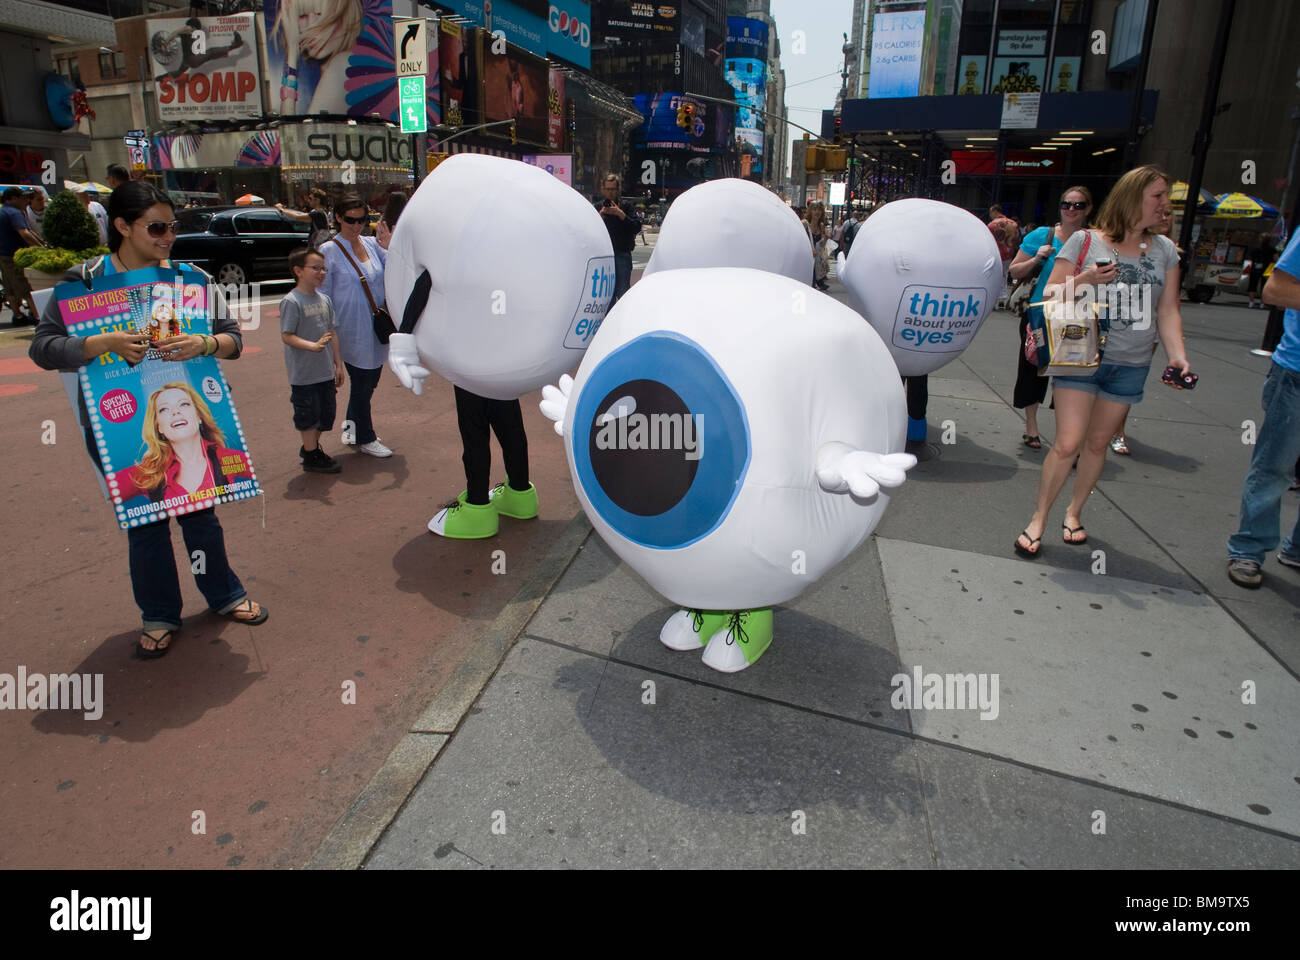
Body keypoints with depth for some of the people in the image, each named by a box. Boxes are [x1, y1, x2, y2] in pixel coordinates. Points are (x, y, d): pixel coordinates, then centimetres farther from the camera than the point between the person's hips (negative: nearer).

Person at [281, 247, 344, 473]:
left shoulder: (324, 299, 8)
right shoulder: (291, 301, -13)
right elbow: (287, 335, -17)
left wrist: (338, 364, 13)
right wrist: (314, 346, -30)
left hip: (326, 372, 7)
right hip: (304, 375, -7)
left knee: (325, 413, 16)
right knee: (308, 415, 4)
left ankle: (311, 446, 35)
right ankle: (311, 456, 18)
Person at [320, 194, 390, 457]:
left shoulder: (372, 244, 7)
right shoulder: (329, 251, -8)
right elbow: (323, 296, -6)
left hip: (377, 327, 6)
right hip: (353, 332, -6)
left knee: (370, 381, 15)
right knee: (361, 384, 3)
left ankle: (352, 427, 36)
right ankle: (364, 438, 19)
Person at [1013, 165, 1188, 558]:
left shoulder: (1164, 250, 9)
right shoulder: (1084, 241, -3)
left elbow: (1168, 311, 9)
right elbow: (1049, 295, -1)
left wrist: (1178, 355, -4)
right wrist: (1084, 281, -19)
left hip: (1131, 366, 4)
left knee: (1097, 443, 11)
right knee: (1067, 443, -10)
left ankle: (1074, 511, 29)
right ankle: (1038, 519, 5)